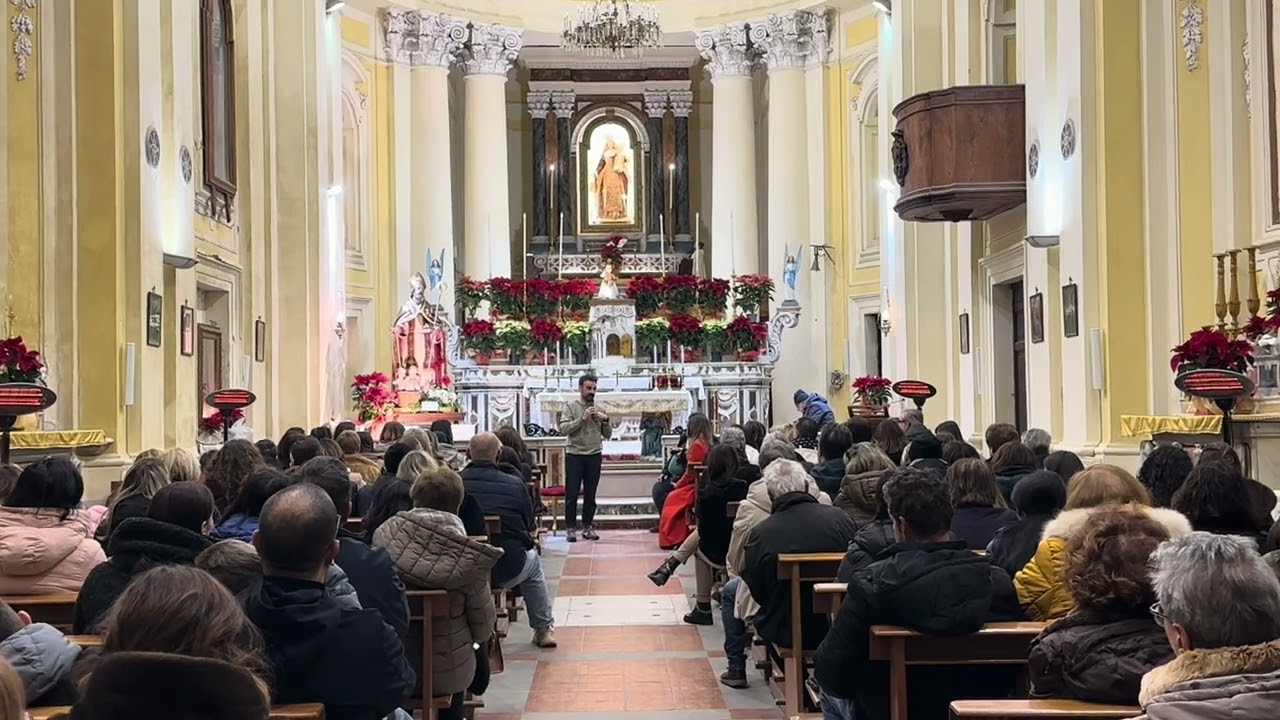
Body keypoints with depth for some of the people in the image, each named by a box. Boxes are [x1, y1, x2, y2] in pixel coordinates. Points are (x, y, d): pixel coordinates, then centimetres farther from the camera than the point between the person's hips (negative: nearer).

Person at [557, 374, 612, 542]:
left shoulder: (598, 409, 10)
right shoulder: (571, 407, -1)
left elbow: (608, 435, 10)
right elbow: (563, 429, -14)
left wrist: (605, 420, -7)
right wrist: (582, 419, -18)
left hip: (594, 456, 3)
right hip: (574, 455, -3)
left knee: (590, 495, 9)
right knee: (572, 494, 0)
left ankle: (588, 527, 16)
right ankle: (570, 528, 6)